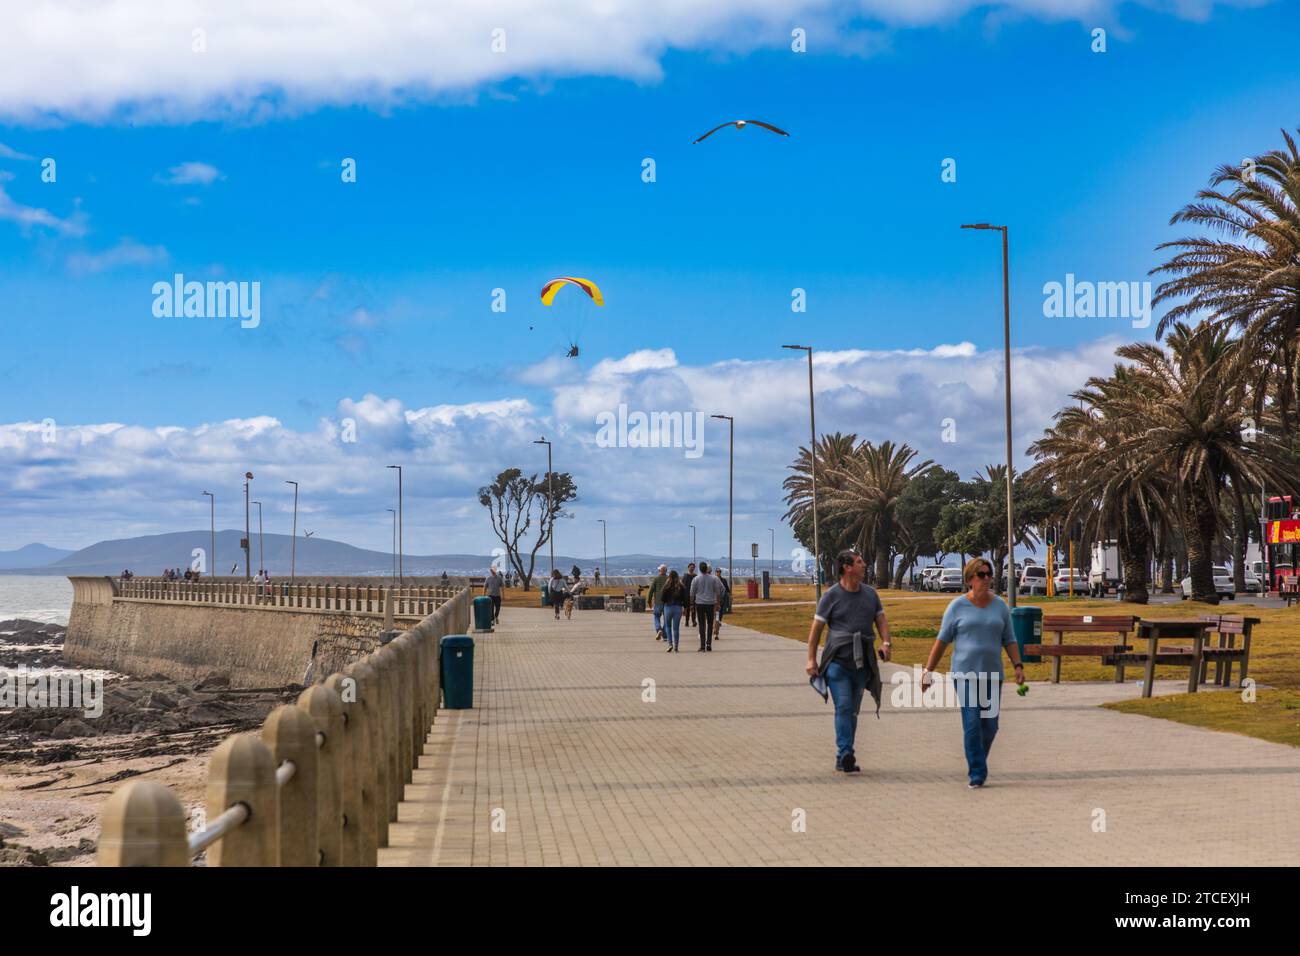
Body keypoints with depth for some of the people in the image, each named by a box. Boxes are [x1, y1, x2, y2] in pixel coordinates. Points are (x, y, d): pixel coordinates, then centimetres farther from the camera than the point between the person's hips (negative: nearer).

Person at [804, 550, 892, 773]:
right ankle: (845, 754, -21)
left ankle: (842, 760, 14)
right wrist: (811, 659, -7)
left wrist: (885, 642, -5)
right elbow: (816, 628, -1)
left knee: (853, 711, 8)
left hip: (862, 663, 5)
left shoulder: (870, 594, 12)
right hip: (837, 661, -5)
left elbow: (881, 621, 15)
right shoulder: (831, 595, -3)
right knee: (843, 707, -16)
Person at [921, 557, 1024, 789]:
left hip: (992, 675, 3)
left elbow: (1009, 640, 9)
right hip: (965, 674, -3)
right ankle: (977, 774, -5)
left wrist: (1018, 666, -4)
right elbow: (942, 641, 2)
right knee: (972, 724, -10)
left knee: (990, 725, 4)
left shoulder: (1000, 606, 7)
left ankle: (976, 762, 29)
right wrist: (928, 671, 0)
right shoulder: (957, 606, -1)